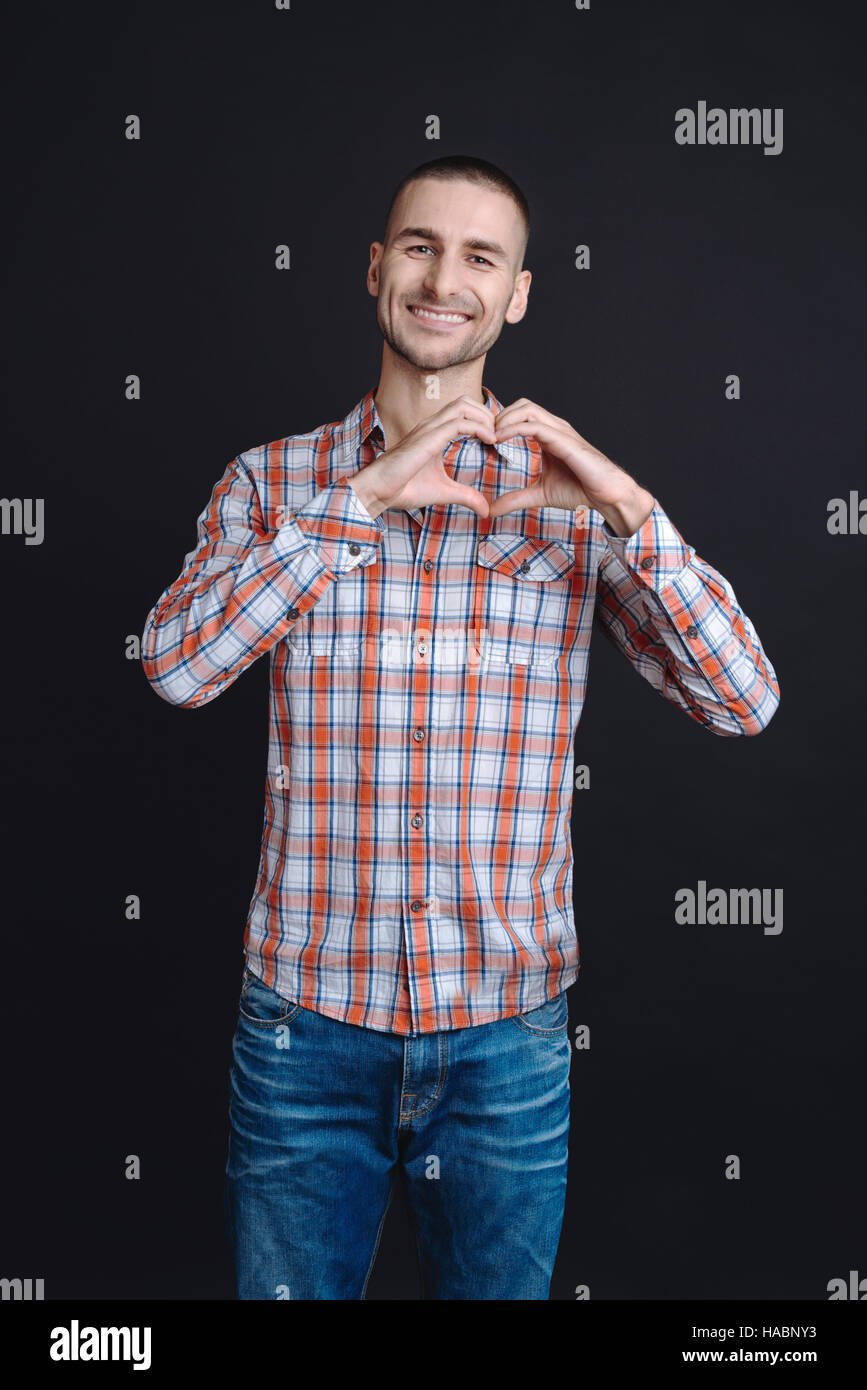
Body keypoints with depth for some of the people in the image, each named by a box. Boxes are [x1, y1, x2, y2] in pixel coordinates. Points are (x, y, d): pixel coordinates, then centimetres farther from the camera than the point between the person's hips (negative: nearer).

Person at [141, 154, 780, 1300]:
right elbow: (177, 666, -14)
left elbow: (744, 702, -6)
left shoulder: (567, 494, 1)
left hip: (508, 1032, 1)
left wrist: (628, 508, -19)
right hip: (306, 1018, 0)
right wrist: (365, 495, -20)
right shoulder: (273, 480, 2)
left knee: (496, 1287, 17)